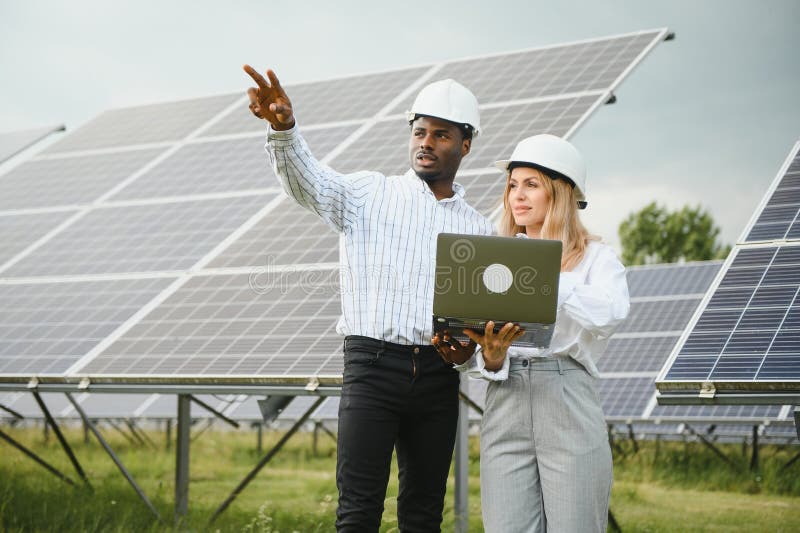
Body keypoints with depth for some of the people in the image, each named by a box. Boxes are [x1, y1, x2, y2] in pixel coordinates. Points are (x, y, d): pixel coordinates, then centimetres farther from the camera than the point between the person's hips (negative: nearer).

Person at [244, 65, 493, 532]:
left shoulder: (479, 229, 15)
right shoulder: (370, 194, 6)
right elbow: (310, 182, -12)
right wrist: (283, 127, -32)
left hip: (439, 377, 4)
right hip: (374, 367, -3)